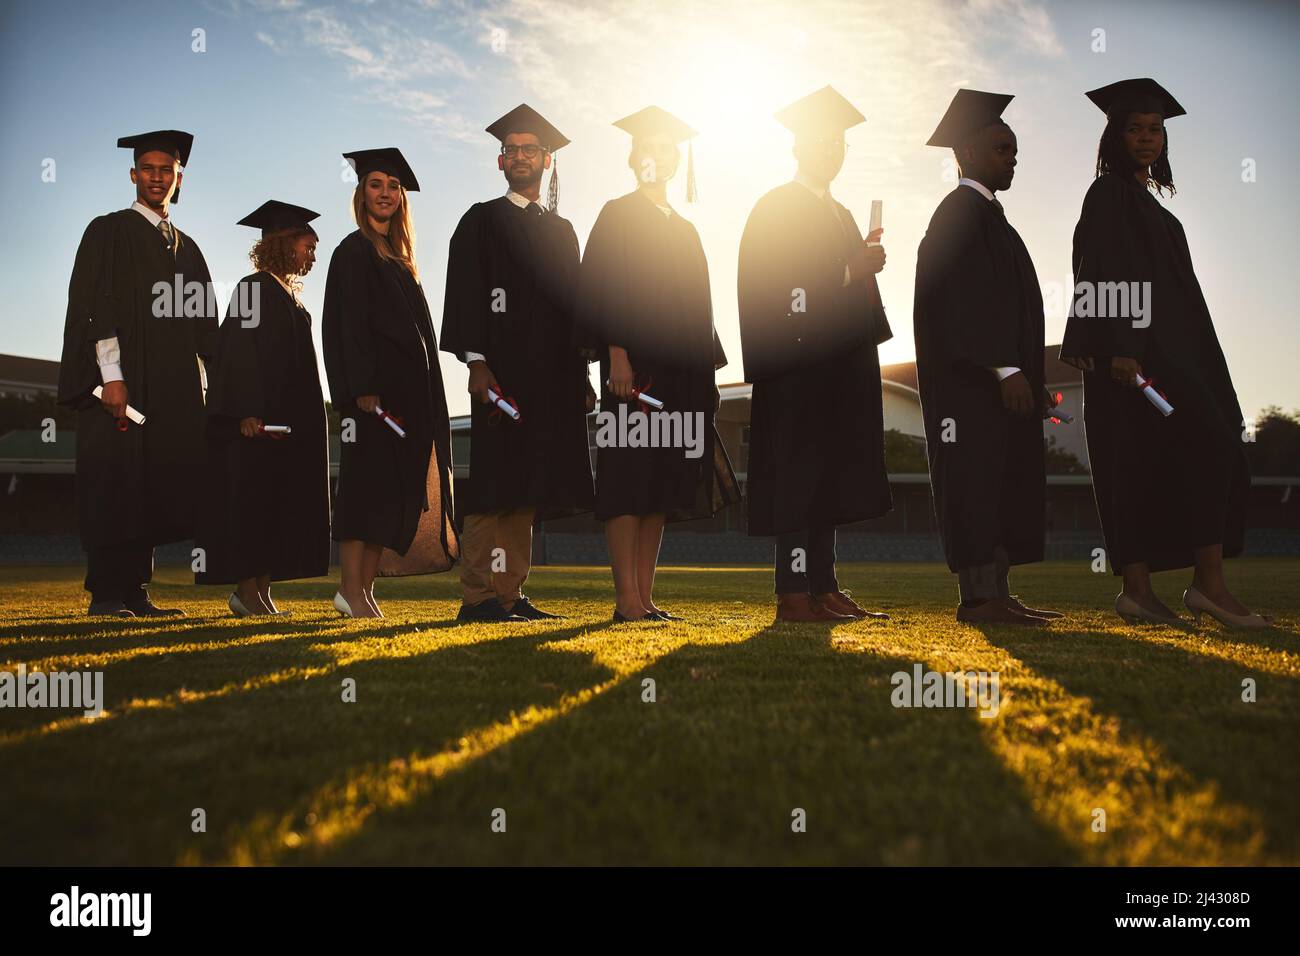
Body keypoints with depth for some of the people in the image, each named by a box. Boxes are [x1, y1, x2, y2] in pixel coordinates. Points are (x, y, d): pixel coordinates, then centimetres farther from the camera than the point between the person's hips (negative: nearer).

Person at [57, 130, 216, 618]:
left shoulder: (186, 247, 19)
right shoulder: (108, 231, 2)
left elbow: (201, 323, 18)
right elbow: (93, 307, -8)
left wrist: (205, 389, 10)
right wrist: (111, 377, -18)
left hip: (173, 388, 6)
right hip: (121, 382, -6)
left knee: (156, 488, 5)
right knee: (115, 484, -7)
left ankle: (136, 591, 11)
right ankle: (105, 595, -1)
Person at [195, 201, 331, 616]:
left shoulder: (289, 296, 18)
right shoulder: (253, 289, -7)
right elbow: (239, 352, -15)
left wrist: (303, 420, 16)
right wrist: (248, 412, -24)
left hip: (289, 420, 9)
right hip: (259, 421, -9)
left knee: (281, 507, 6)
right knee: (253, 503, -6)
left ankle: (262, 590, 9)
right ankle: (246, 589, -1)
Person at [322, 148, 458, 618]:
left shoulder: (399, 258, 21)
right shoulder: (355, 251, -2)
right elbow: (347, 323, -12)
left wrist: (422, 394, 14)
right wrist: (362, 388, -22)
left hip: (407, 386, 8)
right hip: (374, 385, -8)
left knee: (395, 486, 5)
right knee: (367, 480, -9)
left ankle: (363, 588, 8)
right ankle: (352, 589, -6)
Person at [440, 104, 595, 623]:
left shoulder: (562, 230, 22)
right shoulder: (481, 221, 6)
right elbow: (465, 294, -4)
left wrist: (581, 375, 13)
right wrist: (476, 362, -17)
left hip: (554, 375, 6)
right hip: (503, 370, -5)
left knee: (525, 488, 5)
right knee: (497, 482, -10)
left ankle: (510, 594, 8)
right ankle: (479, 596, -8)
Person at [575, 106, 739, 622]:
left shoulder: (684, 228, 23)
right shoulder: (618, 215, 2)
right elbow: (602, 288, -8)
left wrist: (705, 370, 14)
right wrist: (617, 355, -20)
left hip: (680, 368, 7)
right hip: (634, 361, -7)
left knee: (664, 481, 4)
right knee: (629, 473, -9)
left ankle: (646, 594, 7)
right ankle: (627, 598, -9)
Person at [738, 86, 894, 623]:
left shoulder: (841, 215, 24)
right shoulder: (774, 210, -3)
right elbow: (776, 285, -15)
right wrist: (851, 271, -15)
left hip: (839, 366, 9)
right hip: (797, 366, -9)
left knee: (830, 478, 8)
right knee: (799, 475, -9)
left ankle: (824, 589, 11)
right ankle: (794, 595, -6)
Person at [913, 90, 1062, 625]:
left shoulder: (987, 216, 23)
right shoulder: (960, 214, -8)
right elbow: (965, 299, -19)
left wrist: (1030, 377, 20)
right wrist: (1006, 368, -25)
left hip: (996, 375, 10)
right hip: (971, 377, -10)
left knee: (1007, 481, 7)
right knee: (977, 478, -10)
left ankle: (996, 595, 9)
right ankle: (979, 597, -9)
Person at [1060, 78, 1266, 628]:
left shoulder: (1146, 201, 24)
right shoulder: (1109, 194, -4)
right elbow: (1102, 274, -15)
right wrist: (1118, 349, -25)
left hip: (1166, 347, 9)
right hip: (1135, 349, -9)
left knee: (1146, 470, 3)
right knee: (1212, 449, -15)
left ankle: (1137, 590, 1)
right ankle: (1209, 582, -16)